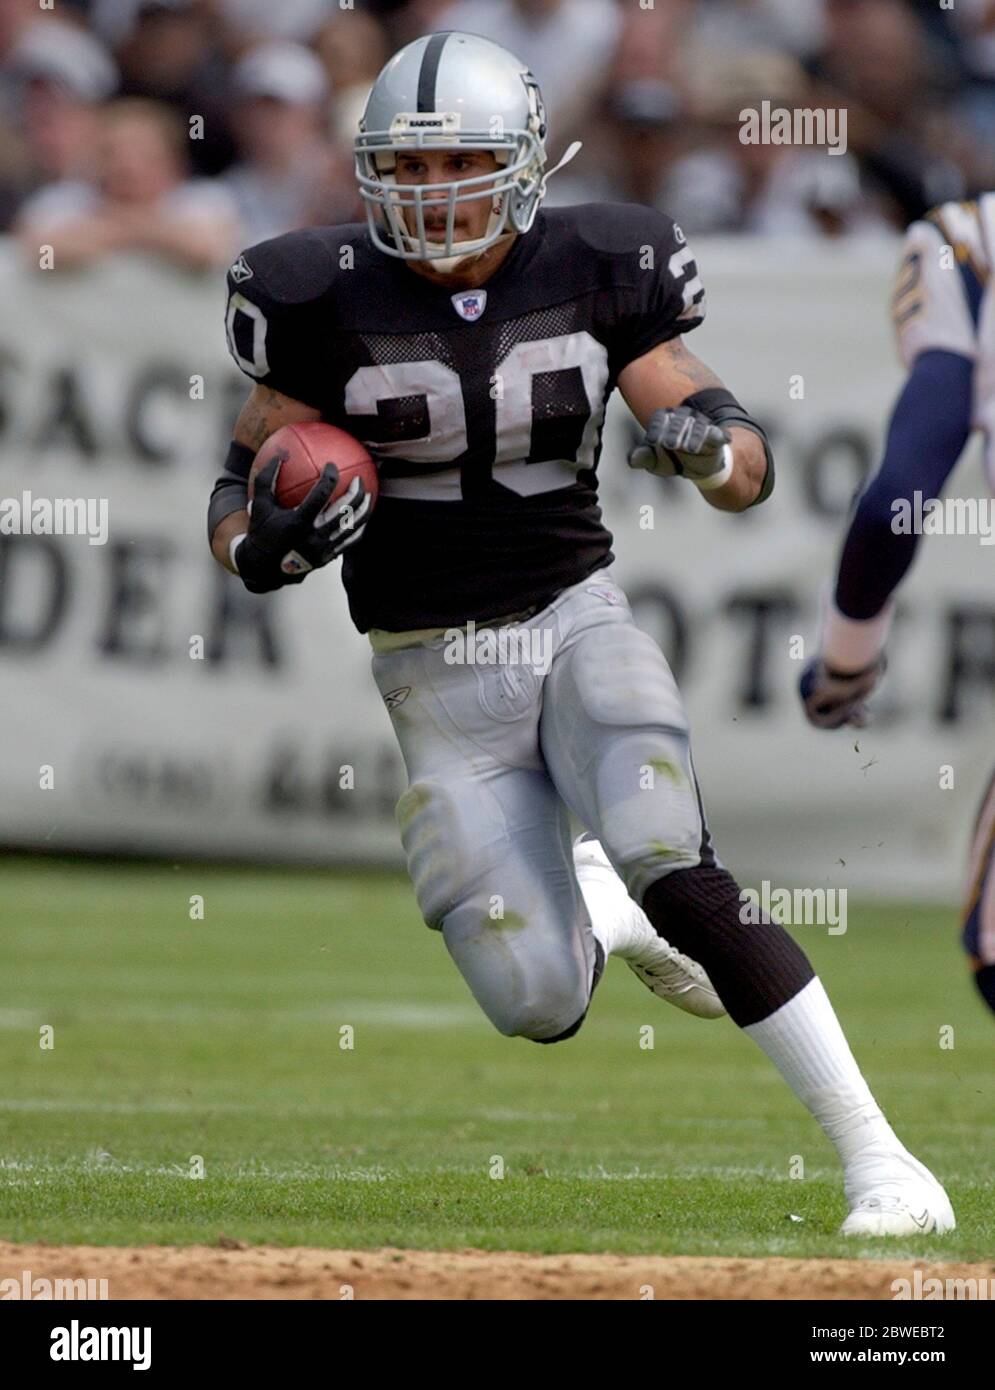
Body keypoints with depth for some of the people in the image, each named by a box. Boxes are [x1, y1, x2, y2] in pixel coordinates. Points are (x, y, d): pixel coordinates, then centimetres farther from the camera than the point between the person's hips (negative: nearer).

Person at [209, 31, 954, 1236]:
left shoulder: (595, 274, -5)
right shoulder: (330, 303, -8)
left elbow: (752, 477, -3)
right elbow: (238, 497, 0)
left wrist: (704, 442, -27)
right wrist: (267, 547, -24)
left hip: (578, 625, 0)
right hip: (438, 682, 1)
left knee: (683, 886, -26)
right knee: (540, 1007, -7)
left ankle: (875, 1154, -18)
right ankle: (589, 913, 31)